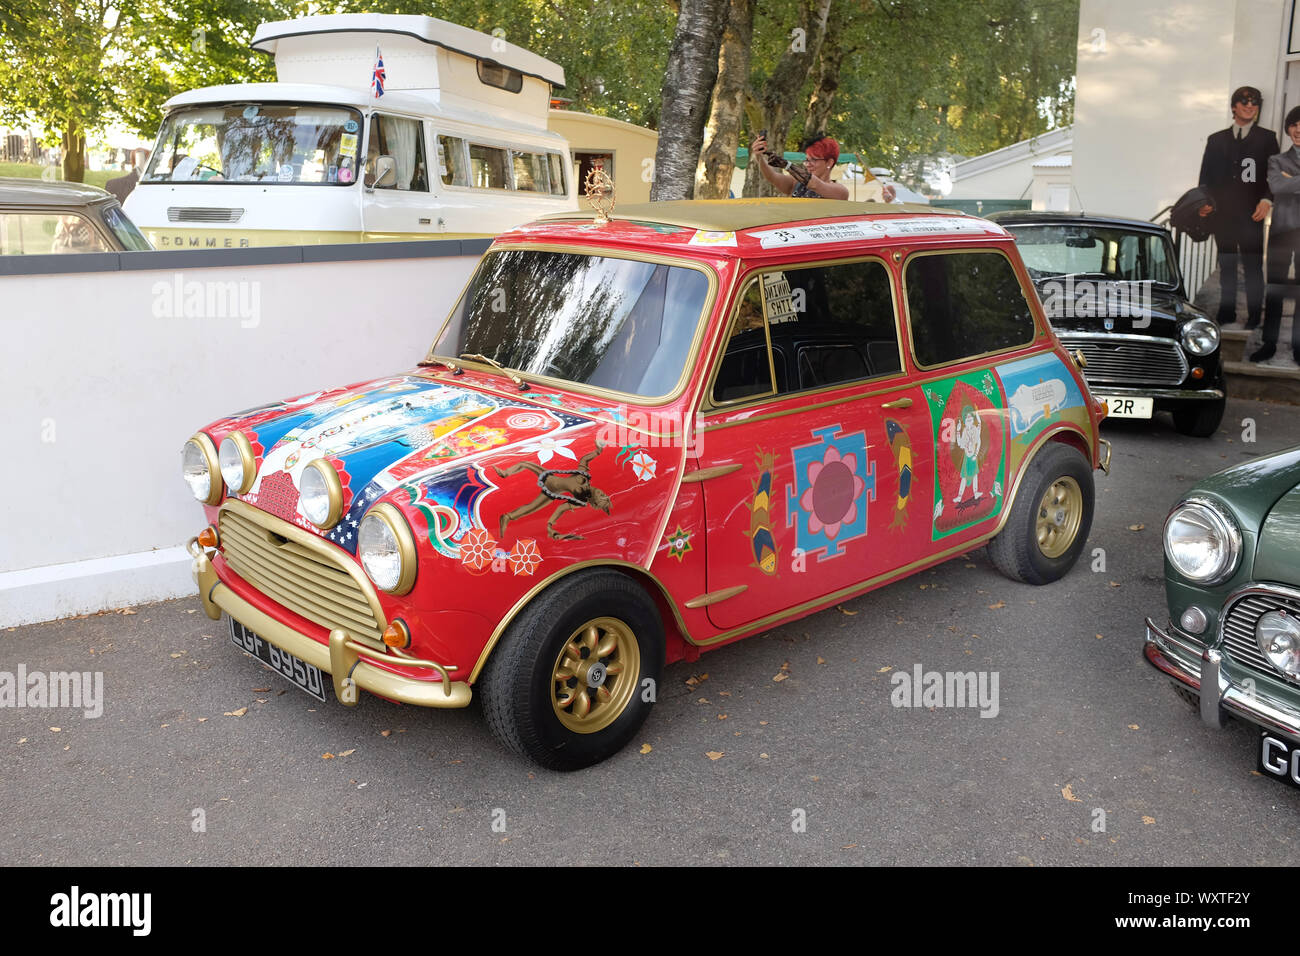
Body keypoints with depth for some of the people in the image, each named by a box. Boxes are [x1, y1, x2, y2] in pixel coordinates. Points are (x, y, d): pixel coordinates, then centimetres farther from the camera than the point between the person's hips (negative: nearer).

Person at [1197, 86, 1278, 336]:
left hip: (1251, 215, -2)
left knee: (1253, 268, -3)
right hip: (1223, 213, 3)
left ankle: (1254, 319, -1)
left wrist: (1266, 200, -12)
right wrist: (1206, 202, -2)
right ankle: (1226, 314, 15)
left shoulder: (1266, 138, 9)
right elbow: (1206, 176, 13)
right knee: (1226, 267, 8)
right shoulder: (1216, 140, 15)